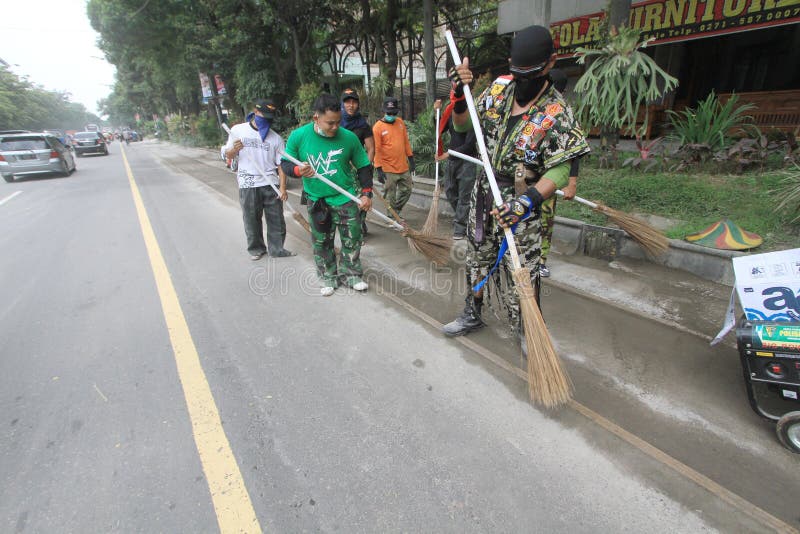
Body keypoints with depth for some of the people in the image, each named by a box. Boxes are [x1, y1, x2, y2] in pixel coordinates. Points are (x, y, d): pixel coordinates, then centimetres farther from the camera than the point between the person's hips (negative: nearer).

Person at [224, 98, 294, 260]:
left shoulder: (276, 138, -1)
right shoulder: (237, 130, 1)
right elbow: (229, 156, 10)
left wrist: (282, 188, -13)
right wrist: (235, 149, -14)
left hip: (271, 185, 0)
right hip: (248, 185, 0)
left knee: (276, 219, 7)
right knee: (251, 220, 11)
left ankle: (277, 249, 22)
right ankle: (256, 248, 29)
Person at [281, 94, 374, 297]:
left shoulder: (349, 137, -11)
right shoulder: (298, 136, -10)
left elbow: (363, 166, 0)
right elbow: (285, 164, 0)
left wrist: (366, 193, -7)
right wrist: (298, 170, -22)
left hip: (346, 198, 0)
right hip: (316, 201, 1)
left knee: (352, 239, 7)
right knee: (321, 242, 11)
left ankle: (351, 274, 28)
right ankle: (328, 278, 29)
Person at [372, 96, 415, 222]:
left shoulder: (400, 122, 7)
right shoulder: (378, 127, -10)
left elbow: (406, 142, 14)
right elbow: (376, 150, -11)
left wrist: (411, 159, 13)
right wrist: (379, 169, -15)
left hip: (403, 166, 6)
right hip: (388, 169, -6)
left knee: (407, 190, 14)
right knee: (390, 196, 2)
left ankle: (396, 212, 32)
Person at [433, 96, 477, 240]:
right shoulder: (451, 114, 7)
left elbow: (469, 145, -18)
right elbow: (439, 131, 16)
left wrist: (448, 154, -19)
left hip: (467, 161, -7)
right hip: (451, 159, 7)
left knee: (464, 196, -5)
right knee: (450, 191, 14)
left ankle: (460, 228, 0)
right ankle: (461, 218, 33)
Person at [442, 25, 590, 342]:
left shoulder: (556, 114, -14)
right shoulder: (499, 89, 1)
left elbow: (559, 171, -20)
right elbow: (462, 126, 7)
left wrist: (527, 201, -35)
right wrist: (459, 95, -11)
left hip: (520, 203, -5)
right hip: (485, 192, 5)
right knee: (478, 257, 16)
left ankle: (526, 331, 19)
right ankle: (473, 315, 36)